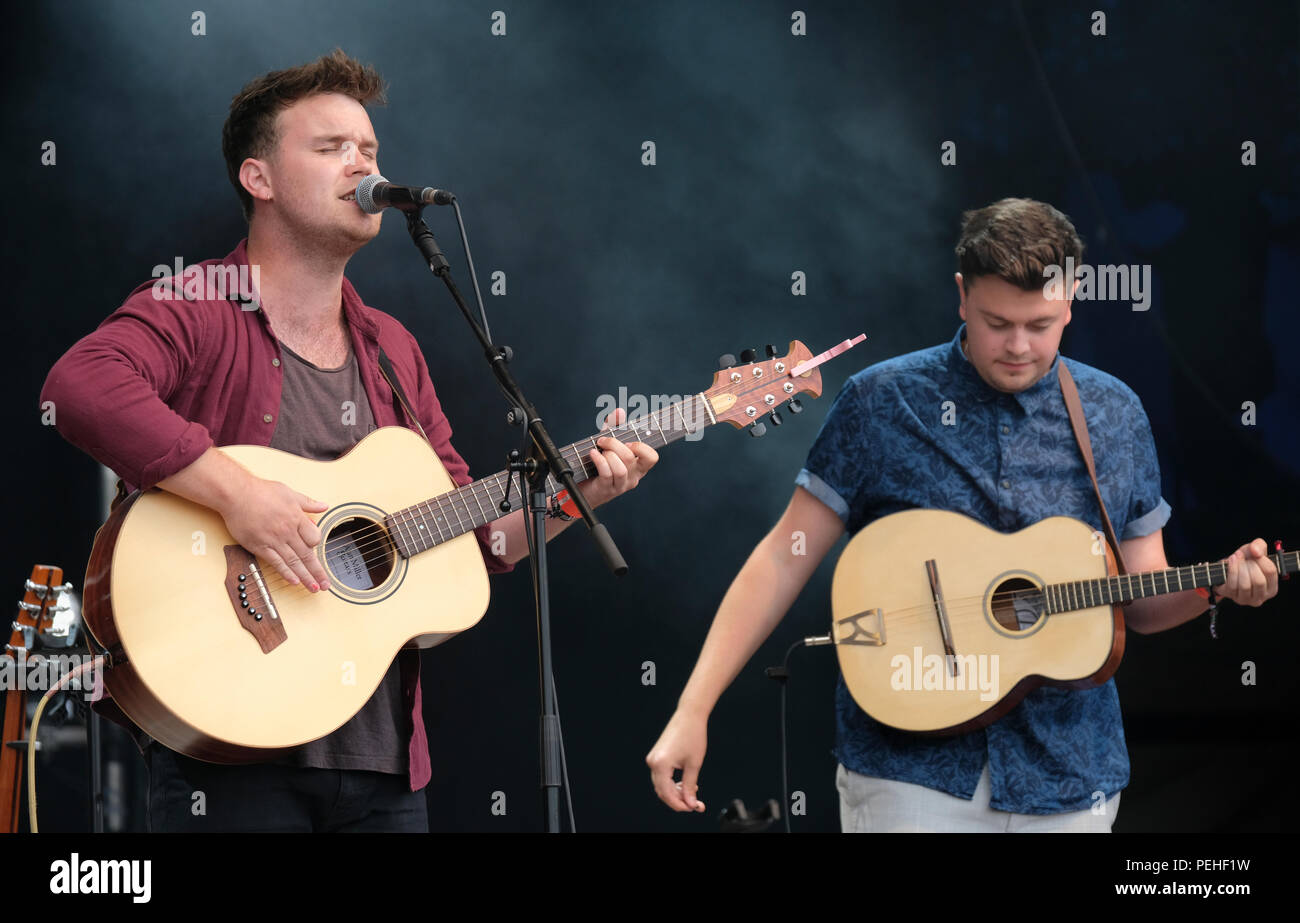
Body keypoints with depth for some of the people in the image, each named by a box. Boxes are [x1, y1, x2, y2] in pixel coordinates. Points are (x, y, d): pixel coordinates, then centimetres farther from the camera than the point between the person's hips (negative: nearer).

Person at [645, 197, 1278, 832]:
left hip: (1066, 778, 3)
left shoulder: (1115, 416, 6)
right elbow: (786, 559, -3)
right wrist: (693, 712, -10)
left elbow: (1142, 605, 11)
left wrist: (1221, 584, -10)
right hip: (910, 771, -3)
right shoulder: (881, 402, -3)